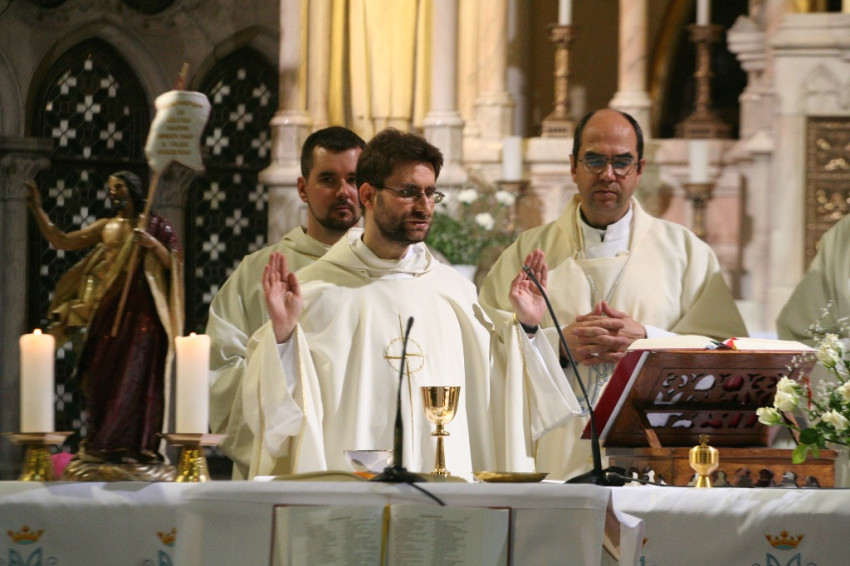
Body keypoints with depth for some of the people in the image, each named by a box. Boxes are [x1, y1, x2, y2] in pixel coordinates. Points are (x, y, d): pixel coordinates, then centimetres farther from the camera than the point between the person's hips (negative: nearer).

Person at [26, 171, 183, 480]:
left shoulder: (155, 225, 6)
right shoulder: (106, 227, 15)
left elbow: (174, 263, 0)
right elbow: (61, 241, 9)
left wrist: (154, 245, -16)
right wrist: (37, 209, 2)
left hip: (142, 313, -4)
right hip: (109, 313, 4)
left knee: (135, 380, -8)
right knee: (102, 379, 0)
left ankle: (134, 451, -6)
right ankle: (101, 451, 4)